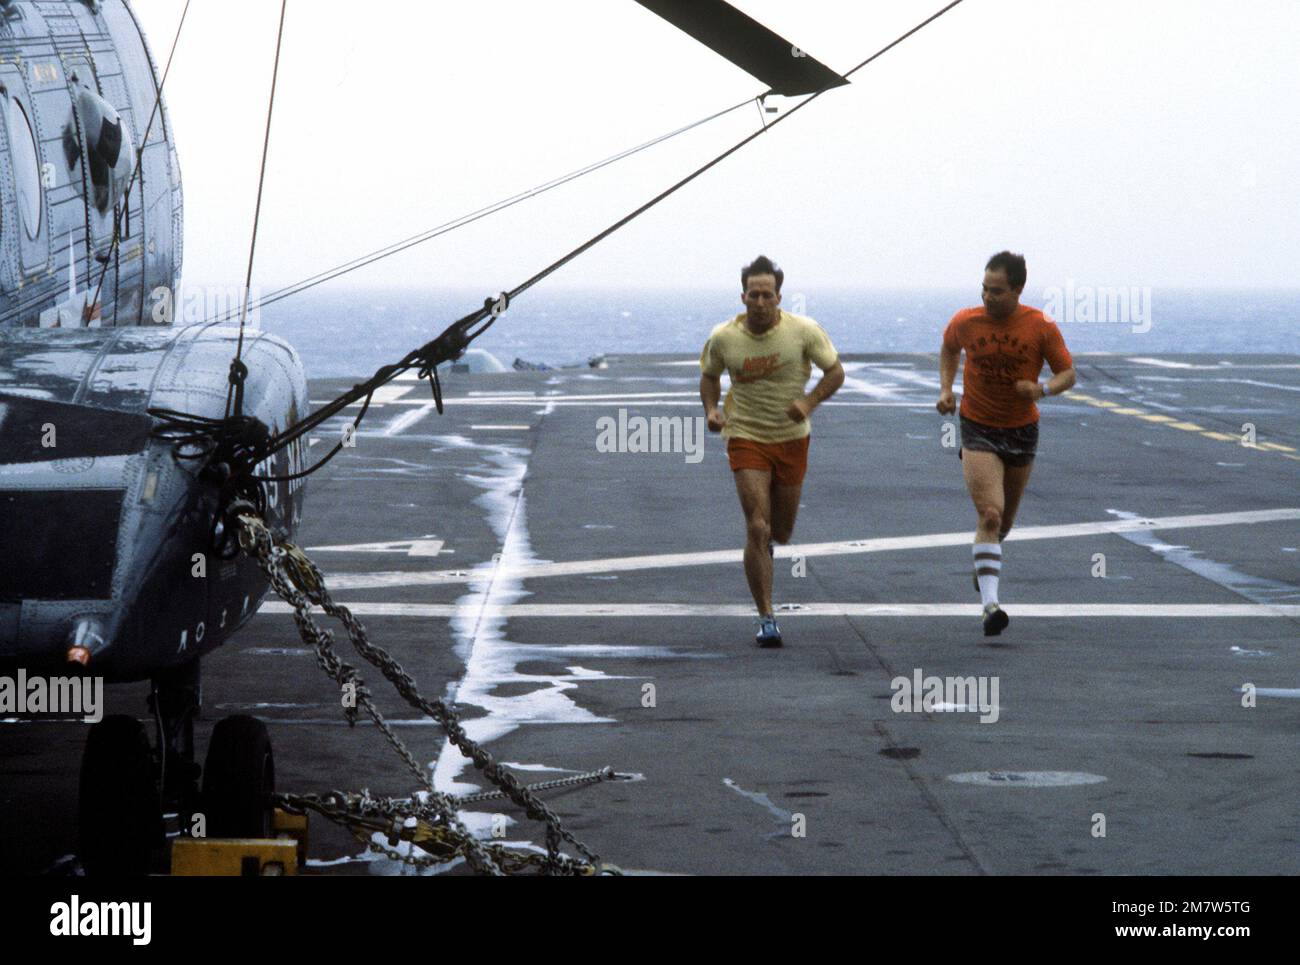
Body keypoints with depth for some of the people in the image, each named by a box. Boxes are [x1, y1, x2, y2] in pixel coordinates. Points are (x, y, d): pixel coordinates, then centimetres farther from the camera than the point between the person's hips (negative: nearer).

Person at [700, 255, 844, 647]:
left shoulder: (803, 331, -10)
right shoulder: (723, 337, -8)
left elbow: (835, 371, -2)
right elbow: (709, 375, 11)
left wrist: (809, 402, -19)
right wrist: (711, 409, -8)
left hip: (792, 439, 1)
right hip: (746, 438, -1)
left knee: (780, 533, 11)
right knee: (757, 529, -15)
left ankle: (766, 542, 52)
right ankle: (766, 618, -10)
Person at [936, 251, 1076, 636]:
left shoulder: (1041, 327, -12)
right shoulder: (965, 322, -9)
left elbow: (1068, 373, -5)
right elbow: (949, 349, 14)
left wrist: (1043, 390, -26)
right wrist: (946, 388, 0)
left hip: (1022, 430, 2)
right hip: (978, 429, -2)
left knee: (1005, 519, 17)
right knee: (990, 515, -19)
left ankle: (985, 563, 50)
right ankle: (990, 605, -26)